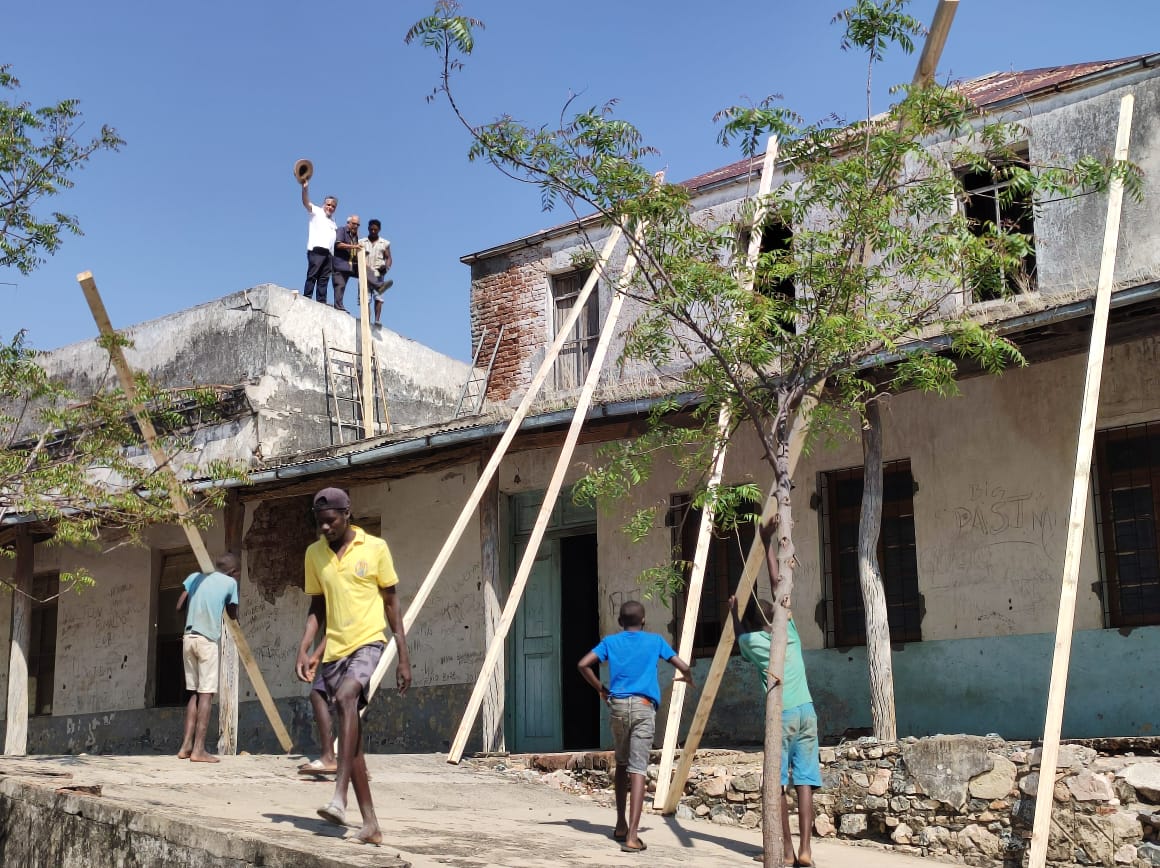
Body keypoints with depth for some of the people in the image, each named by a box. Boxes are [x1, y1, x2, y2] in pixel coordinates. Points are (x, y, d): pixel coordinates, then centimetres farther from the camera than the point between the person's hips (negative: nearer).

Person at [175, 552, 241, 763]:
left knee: (194, 693, 12)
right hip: (208, 641, -5)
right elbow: (232, 615, 14)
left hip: (188, 638, 5)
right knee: (206, 694, -3)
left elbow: (179, 606, 10)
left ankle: (186, 746, 10)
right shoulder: (229, 583, 4)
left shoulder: (195, 577, 13)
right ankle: (198, 749, -7)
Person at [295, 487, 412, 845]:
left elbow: (391, 603, 2)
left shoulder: (375, 548, -3)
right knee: (351, 735, 4)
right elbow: (317, 607, 15)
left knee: (346, 697, -32)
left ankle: (339, 798, -35)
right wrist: (303, 650, 0)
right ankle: (371, 824, 9)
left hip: (368, 643, -5)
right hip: (334, 650, 5)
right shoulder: (314, 554, 8)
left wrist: (404, 657, 0)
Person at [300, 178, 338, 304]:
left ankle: (321, 302, 1)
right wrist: (305, 188, -24)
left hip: (328, 253, 7)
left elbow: (337, 233, 32)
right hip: (316, 250, -7)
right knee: (312, 276, -11)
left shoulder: (332, 221, 29)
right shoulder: (316, 212, 8)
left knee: (324, 279, 2)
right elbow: (306, 202, -8)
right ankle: (307, 299, -14)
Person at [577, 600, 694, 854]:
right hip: (643, 706, -2)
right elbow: (683, 667, 8)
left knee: (621, 764, 22)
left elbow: (583, 664, 2)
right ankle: (632, 836, -18)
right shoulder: (655, 641, 10)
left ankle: (621, 825, 24)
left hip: (618, 705, 2)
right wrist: (688, 679, 31)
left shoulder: (610, 641, 12)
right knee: (638, 769, -8)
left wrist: (600, 689, 16)